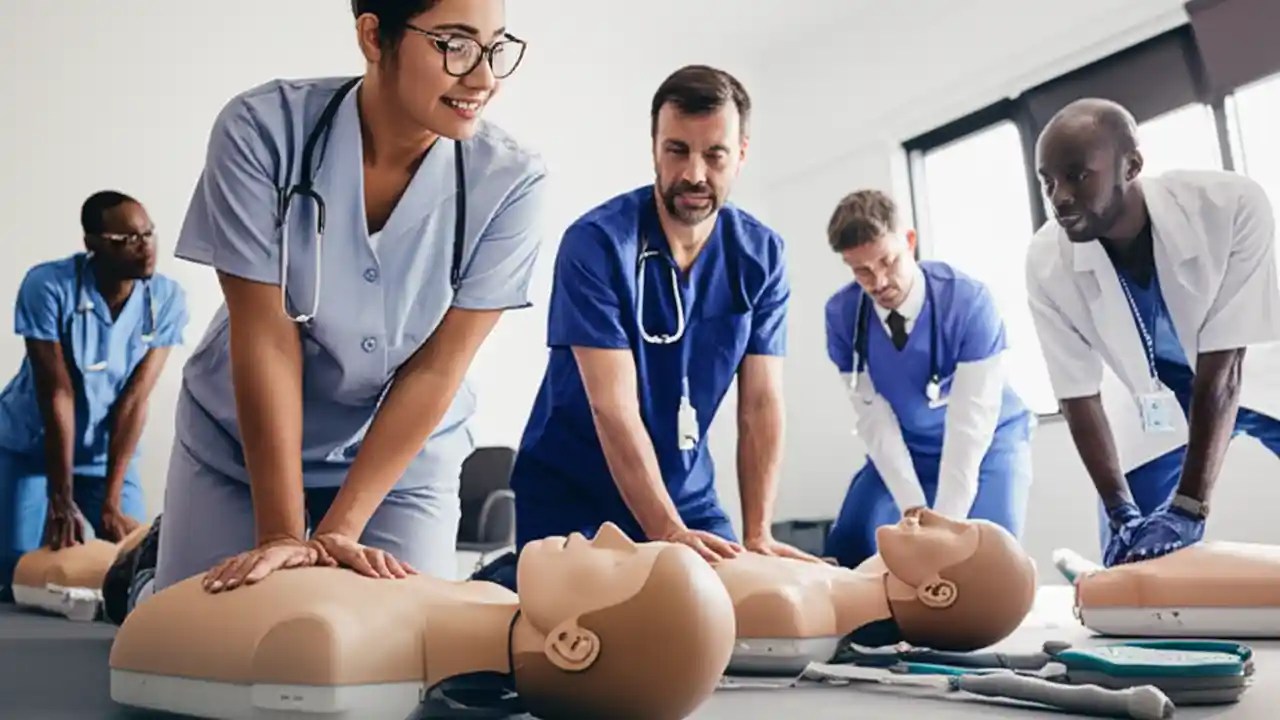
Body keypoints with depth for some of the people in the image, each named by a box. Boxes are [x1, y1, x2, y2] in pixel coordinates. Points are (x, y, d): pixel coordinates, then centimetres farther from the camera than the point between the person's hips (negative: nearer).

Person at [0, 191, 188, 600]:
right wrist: (61, 501, -25)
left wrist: (111, 502, -22)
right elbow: (57, 394, -24)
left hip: (108, 454, 2)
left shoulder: (168, 299, -17)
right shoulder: (48, 285, -23)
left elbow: (135, 400, -19)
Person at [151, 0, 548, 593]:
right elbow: (265, 333, -22)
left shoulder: (509, 182, -21)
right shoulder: (263, 130, -22)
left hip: (402, 461, 1)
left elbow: (437, 367, -19)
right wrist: (281, 533, -23)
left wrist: (339, 530, -21)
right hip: (236, 443, 0)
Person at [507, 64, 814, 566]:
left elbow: (762, 403, -7)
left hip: (687, 494, 4)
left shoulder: (762, 255, -5)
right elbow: (613, 408, -24)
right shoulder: (596, 243, -19)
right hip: (569, 492, -4)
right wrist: (669, 535, -30)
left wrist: (757, 535, -16)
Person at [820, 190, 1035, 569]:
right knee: (845, 554, -9)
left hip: (985, 443, -3)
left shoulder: (968, 300, -28)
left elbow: (970, 423, -30)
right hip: (903, 449, 3)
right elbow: (874, 419, -17)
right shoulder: (841, 313, -18)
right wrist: (913, 508, -25)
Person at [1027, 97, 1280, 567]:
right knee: (1133, 563, -4)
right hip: (1157, 403, 2)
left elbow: (1223, 371, -32)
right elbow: (1077, 394, -17)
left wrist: (1187, 510, -36)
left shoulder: (1232, 205, -33)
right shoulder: (1047, 262, -26)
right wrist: (1121, 512, -23)